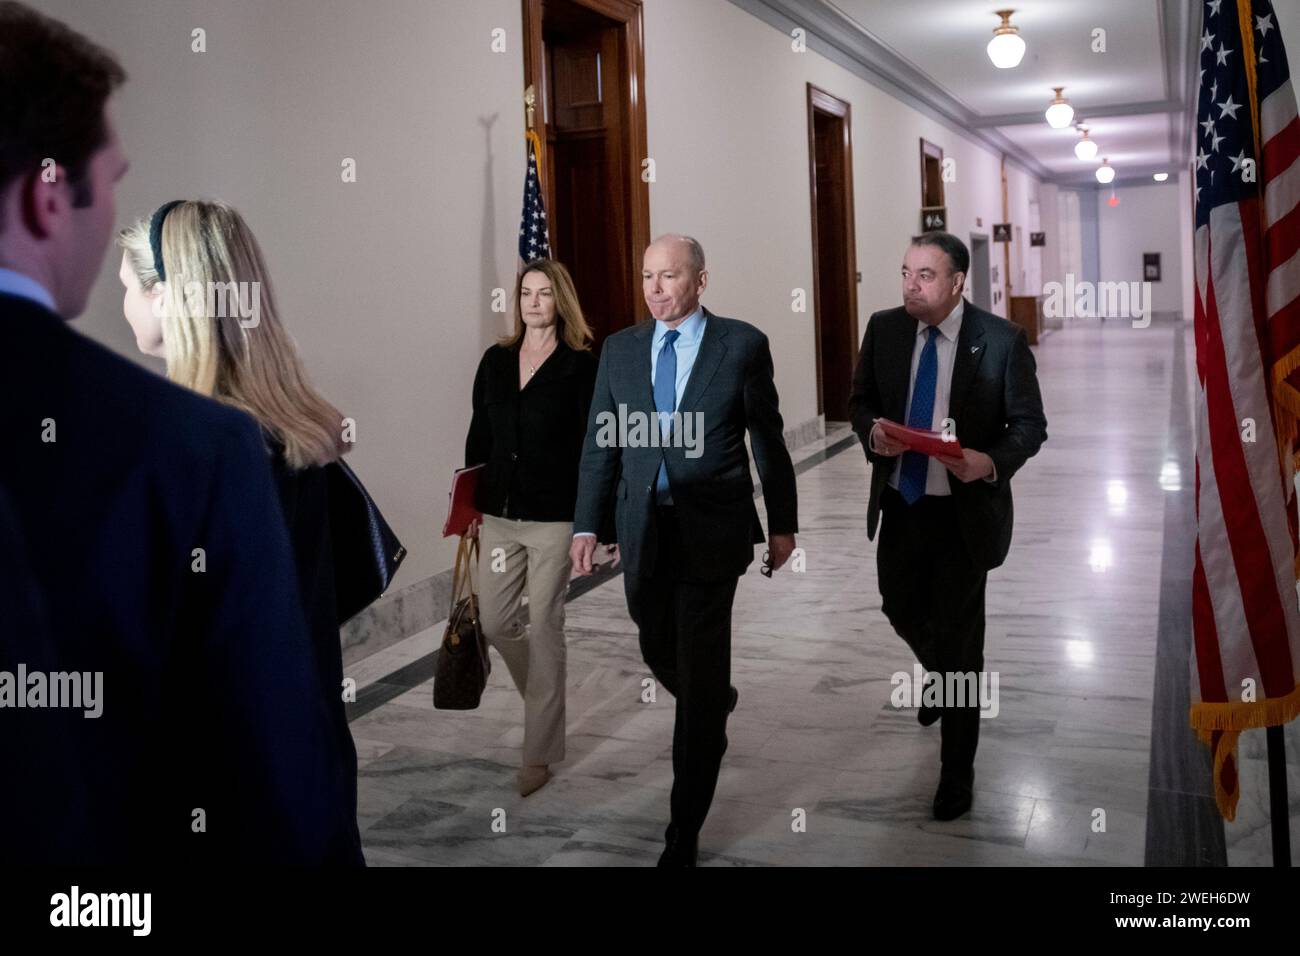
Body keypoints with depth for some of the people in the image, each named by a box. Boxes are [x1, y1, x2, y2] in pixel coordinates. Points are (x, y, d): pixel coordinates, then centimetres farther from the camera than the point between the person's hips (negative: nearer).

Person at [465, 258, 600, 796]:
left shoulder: (580, 366, -4)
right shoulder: (495, 361, 9)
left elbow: (589, 447, -7)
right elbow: (478, 437, 13)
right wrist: (468, 504, 10)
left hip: (554, 517, -5)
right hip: (498, 514, 5)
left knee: (544, 630, 1)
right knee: (494, 622, 9)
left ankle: (540, 753, 12)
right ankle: (545, 697, 38)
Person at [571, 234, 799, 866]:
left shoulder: (742, 344, -4)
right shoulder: (619, 348, 6)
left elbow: (769, 439, 2)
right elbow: (599, 444, 8)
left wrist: (782, 524, 5)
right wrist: (586, 525, 3)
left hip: (711, 530, -4)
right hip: (642, 529, 4)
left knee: (700, 679, -1)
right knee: (660, 654, 17)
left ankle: (684, 832, 12)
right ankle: (716, 702, 53)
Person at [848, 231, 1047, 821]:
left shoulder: (1002, 340, -13)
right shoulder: (884, 329, -2)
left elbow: (1029, 426, -7)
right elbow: (861, 400, 9)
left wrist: (991, 462, -27)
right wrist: (873, 431, -13)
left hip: (963, 511, -4)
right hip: (899, 504, 5)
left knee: (958, 639, 5)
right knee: (902, 611, 22)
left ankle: (957, 773, 23)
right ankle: (944, 676, 57)